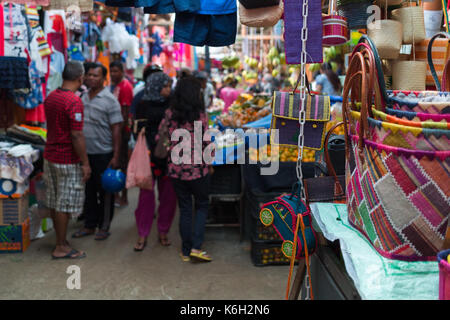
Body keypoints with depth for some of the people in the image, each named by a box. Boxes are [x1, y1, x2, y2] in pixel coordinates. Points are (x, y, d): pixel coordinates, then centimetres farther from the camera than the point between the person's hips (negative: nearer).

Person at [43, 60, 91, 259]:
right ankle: (61, 248, 9)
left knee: (55, 202, 15)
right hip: (68, 160, -8)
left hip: (50, 157, 9)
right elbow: (76, 136, -22)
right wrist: (85, 163, -16)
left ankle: (61, 240, 27)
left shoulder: (50, 97, 7)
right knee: (64, 205, 0)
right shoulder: (74, 101, -20)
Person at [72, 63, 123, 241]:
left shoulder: (110, 100, -9)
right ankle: (89, 225, 25)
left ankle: (104, 227, 16)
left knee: (105, 192, 5)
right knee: (89, 191, 14)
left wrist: (116, 156, -16)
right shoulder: (83, 98, 9)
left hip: (103, 154, -6)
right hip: (85, 153, 6)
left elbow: (116, 129, -12)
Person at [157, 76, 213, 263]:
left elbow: (159, 138, 4)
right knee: (202, 206, 14)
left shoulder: (170, 114, -1)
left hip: (175, 169, 4)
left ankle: (186, 251, 20)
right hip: (197, 169, -3)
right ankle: (196, 247, 3)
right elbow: (207, 143, -8)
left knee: (184, 209, 14)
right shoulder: (199, 116, -12)